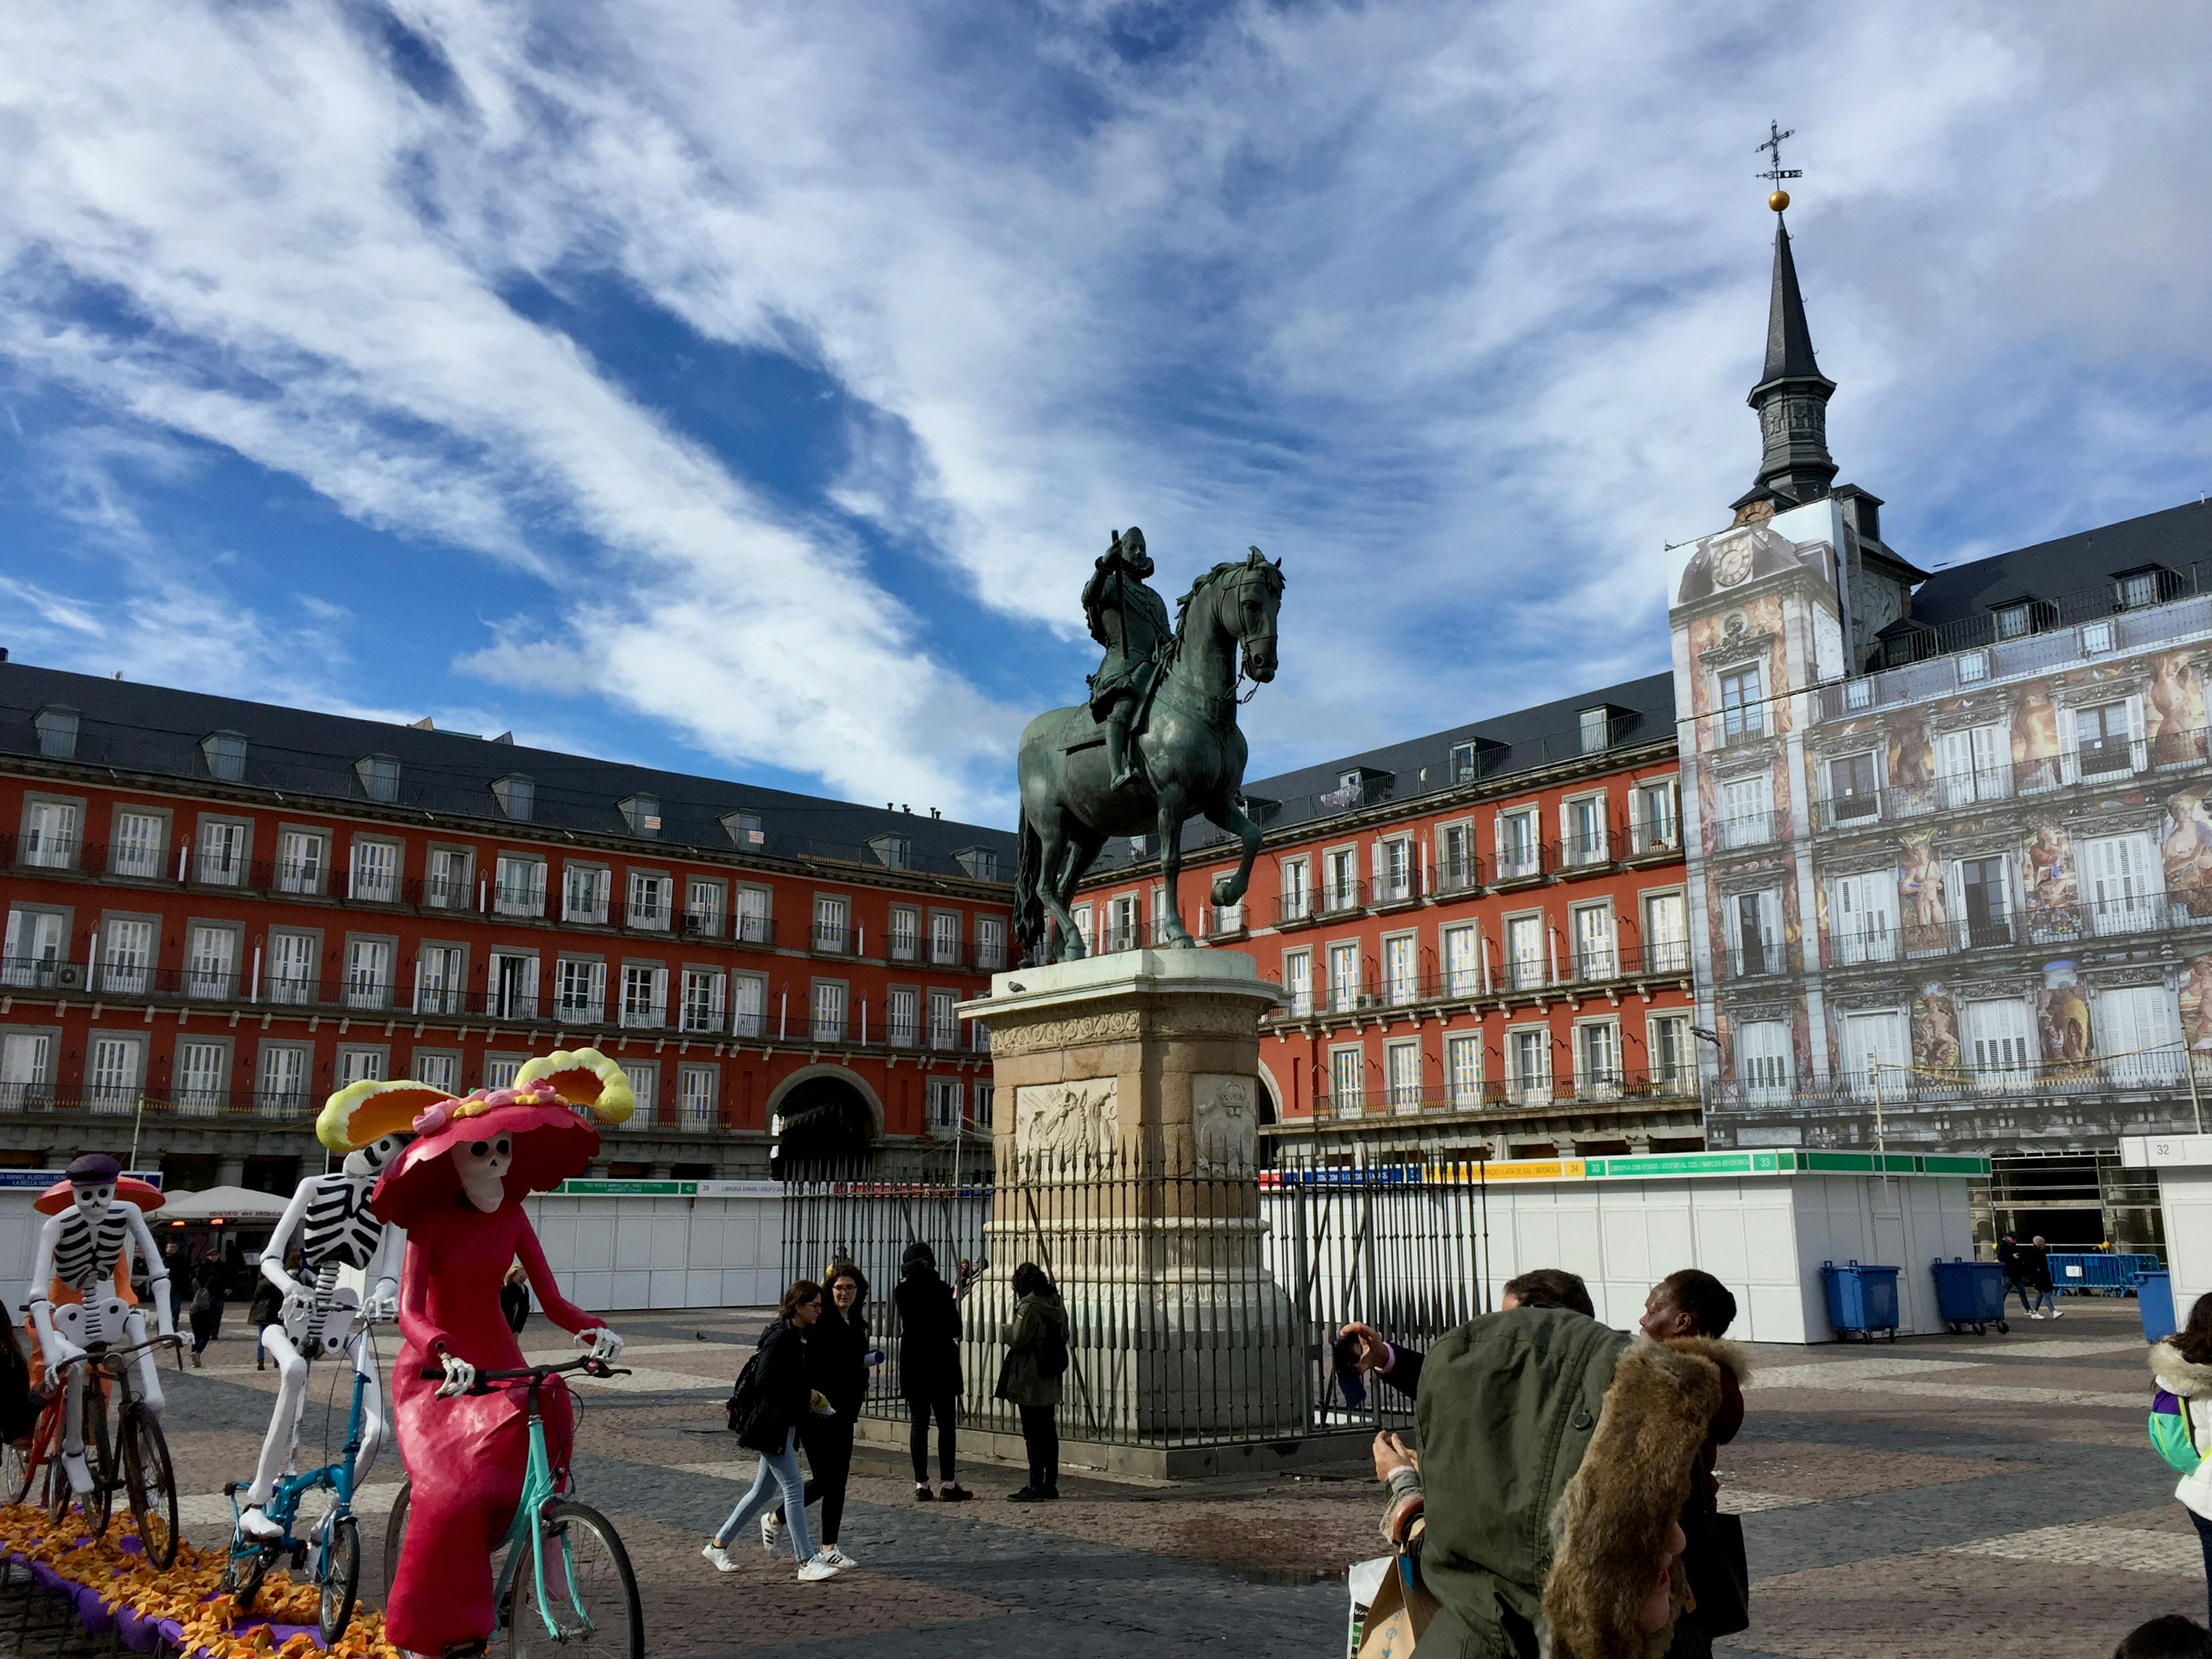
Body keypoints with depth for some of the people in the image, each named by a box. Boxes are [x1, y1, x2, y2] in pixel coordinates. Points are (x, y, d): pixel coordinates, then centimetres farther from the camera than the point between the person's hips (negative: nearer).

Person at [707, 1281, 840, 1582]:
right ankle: (807, 1562, -3)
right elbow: (764, 1383, -22)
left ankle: (718, 1544, 27)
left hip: (785, 1426, 10)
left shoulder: (798, 1336, 11)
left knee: (764, 1491, 16)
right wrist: (805, 1394, -15)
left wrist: (811, 1395, 4)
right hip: (772, 1426, -10)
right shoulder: (780, 1337, -18)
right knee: (794, 1487, -7)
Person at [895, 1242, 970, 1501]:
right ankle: (948, 1484, 1)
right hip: (941, 1363, -3)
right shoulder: (940, 1289, -10)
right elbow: (955, 1327, -5)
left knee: (919, 1423, 7)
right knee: (946, 1424, 2)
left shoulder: (901, 1292, -1)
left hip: (911, 1365, 3)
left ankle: (921, 1485, 6)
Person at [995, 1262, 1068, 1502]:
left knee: (1033, 1433, -4)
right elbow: (1064, 1336, 15)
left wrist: (1008, 1329, 0)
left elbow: (1017, 1340, -19)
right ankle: (1050, 1484, 18)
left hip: (1030, 1381, -8)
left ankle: (1036, 1487, -3)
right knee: (1048, 1431, 12)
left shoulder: (1029, 1307, -17)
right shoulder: (1055, 1304, 8)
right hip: (1051, 1381, 8)